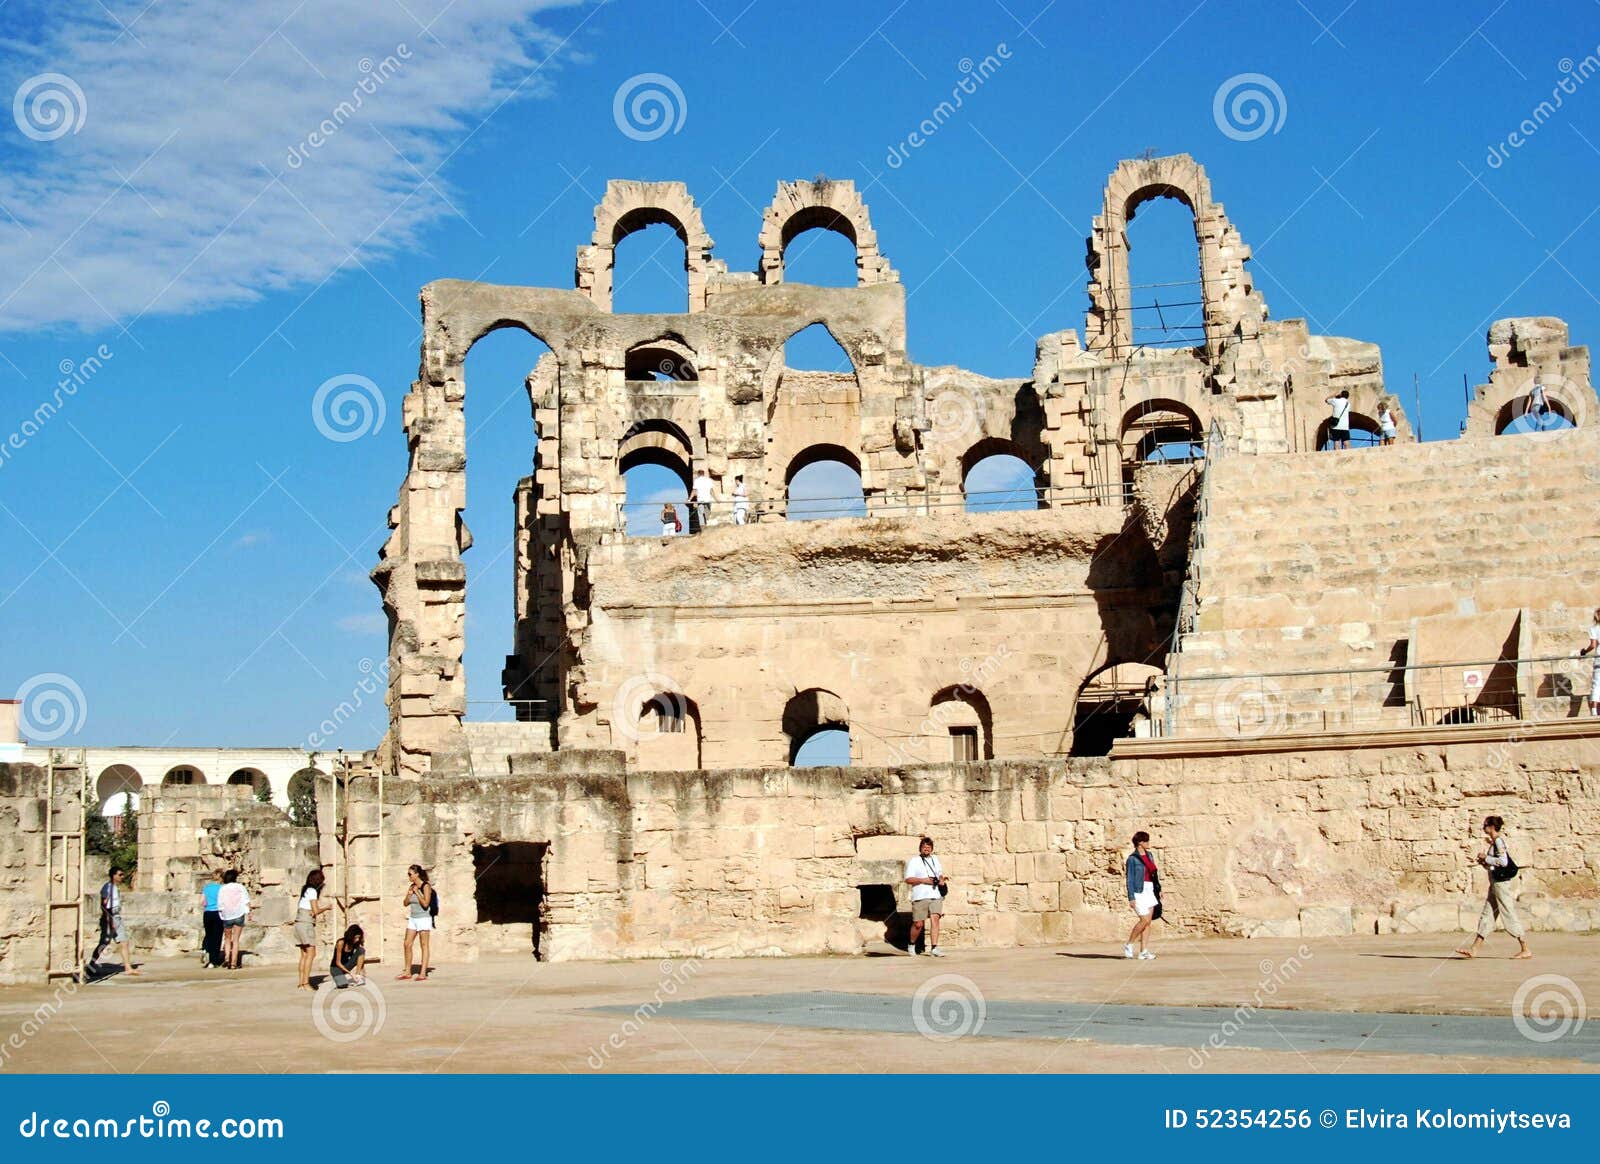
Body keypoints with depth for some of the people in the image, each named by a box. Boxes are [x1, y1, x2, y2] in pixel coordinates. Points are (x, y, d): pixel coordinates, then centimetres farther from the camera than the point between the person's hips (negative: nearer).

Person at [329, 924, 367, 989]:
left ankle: (358, 975, -14)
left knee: (361, 950, -17)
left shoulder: (356, 943, -8)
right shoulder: (341, 943, -24)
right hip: (336, 967, -5)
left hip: (346, 966, 5)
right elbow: (338, 963, -21)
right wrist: (350, 973, -25)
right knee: (343, 985, -33)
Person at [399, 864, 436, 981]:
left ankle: (423, 974, -3)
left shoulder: (426, 886, -10)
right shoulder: (411, 886, 9)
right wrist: (409, 894, -7)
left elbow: (425, 904, -17)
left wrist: (417, 892, -14)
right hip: (413, 918, 7)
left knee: (424, 946, -3)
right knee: (407, 944, 5)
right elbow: (405, 903, 11)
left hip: (424, 918, -7)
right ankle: (407, 972, 13)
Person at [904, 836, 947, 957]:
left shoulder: (935, 859, 21)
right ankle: (911, 945, 21)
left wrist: (942, 878, 11)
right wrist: (923, 880, -15)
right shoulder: (914, 861, 3)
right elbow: (908, 879, -5)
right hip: (920, 897, -4)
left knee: (935, 919, -13)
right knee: (918, 924, -3)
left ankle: (934, 948, -16)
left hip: (936, 896, 4)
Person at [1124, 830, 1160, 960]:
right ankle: (1128, 945, 5)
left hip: (1150, 891, 7)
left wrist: (1158, 889, 15)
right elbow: (1130, 879, -9)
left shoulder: (1149, 855, 12)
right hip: (1139, 891, -7)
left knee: (1148, 921, 3)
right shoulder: (1133, 858, -8)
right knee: (1144, 920, -12)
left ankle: (1143, 951, 6)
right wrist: (1131, 898, -14)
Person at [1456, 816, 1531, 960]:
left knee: (1509, 915, -6)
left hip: (1501, 882, -10)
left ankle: (1526, 950, 0)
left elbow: (1503, 861, -22)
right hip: (1495, 883, 10)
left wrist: (1486, 858, -14)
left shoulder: (1498, 841, -12)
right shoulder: (1494, 842, 16)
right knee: (1486, 915, 8)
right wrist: (1484, 862, 6)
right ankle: (1474, 949, 8)